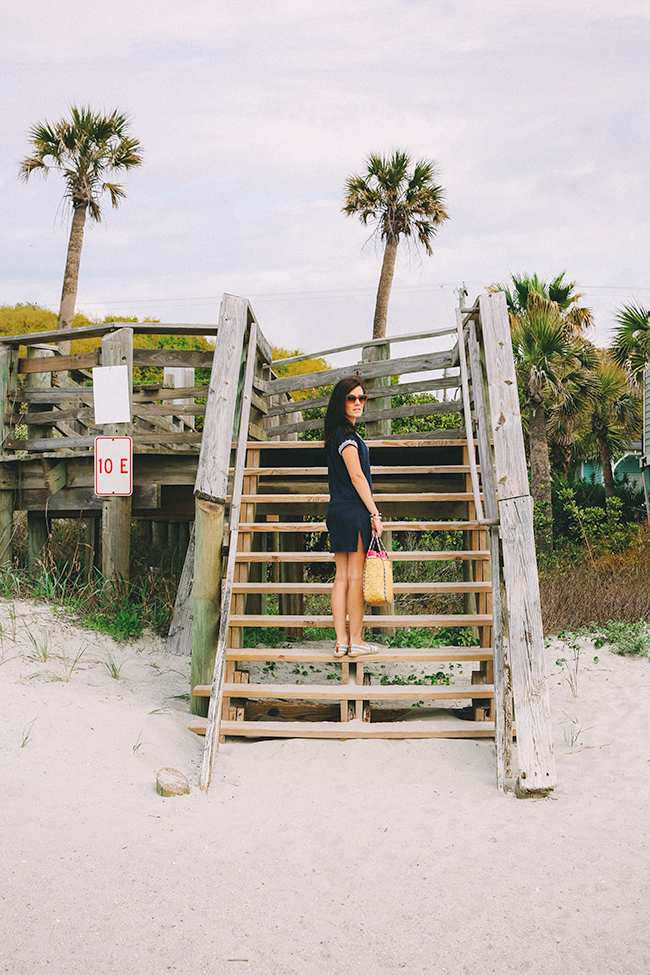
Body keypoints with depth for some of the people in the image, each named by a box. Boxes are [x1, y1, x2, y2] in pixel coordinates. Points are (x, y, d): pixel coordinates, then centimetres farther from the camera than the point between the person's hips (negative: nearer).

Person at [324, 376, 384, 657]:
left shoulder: (337, 434, 18)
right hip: (354, 511, -10)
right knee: (356, 577, -4)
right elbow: (357, 477, -15)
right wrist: (374, 513, -13)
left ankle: (341, 642, 8)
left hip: (338, 511, 10)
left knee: (342, 577, 7)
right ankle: (356, 641, 0)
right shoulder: (347, 434, -12)